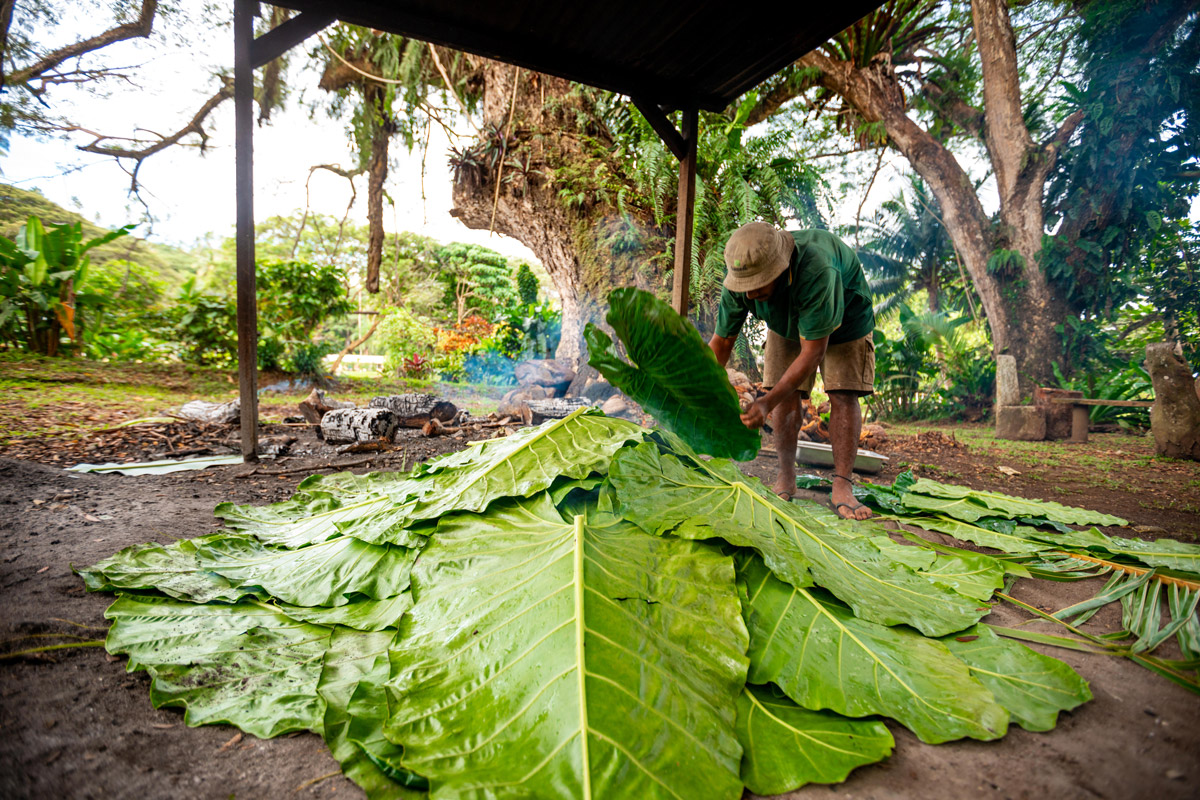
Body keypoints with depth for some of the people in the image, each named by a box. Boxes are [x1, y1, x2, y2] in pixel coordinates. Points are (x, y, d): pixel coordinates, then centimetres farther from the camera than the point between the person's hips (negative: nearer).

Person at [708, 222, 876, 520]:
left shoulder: (816, 271, -47)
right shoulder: (739, 283, -31)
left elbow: (813, 351, -41)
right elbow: (721, 342, -18)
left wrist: (767, 403, -46)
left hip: (845, 314, -3)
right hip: (786, 322, 4)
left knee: (843, 393, -15)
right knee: (785, 394, -9)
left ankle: (842, 486, -13)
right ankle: (786, 476, 2)